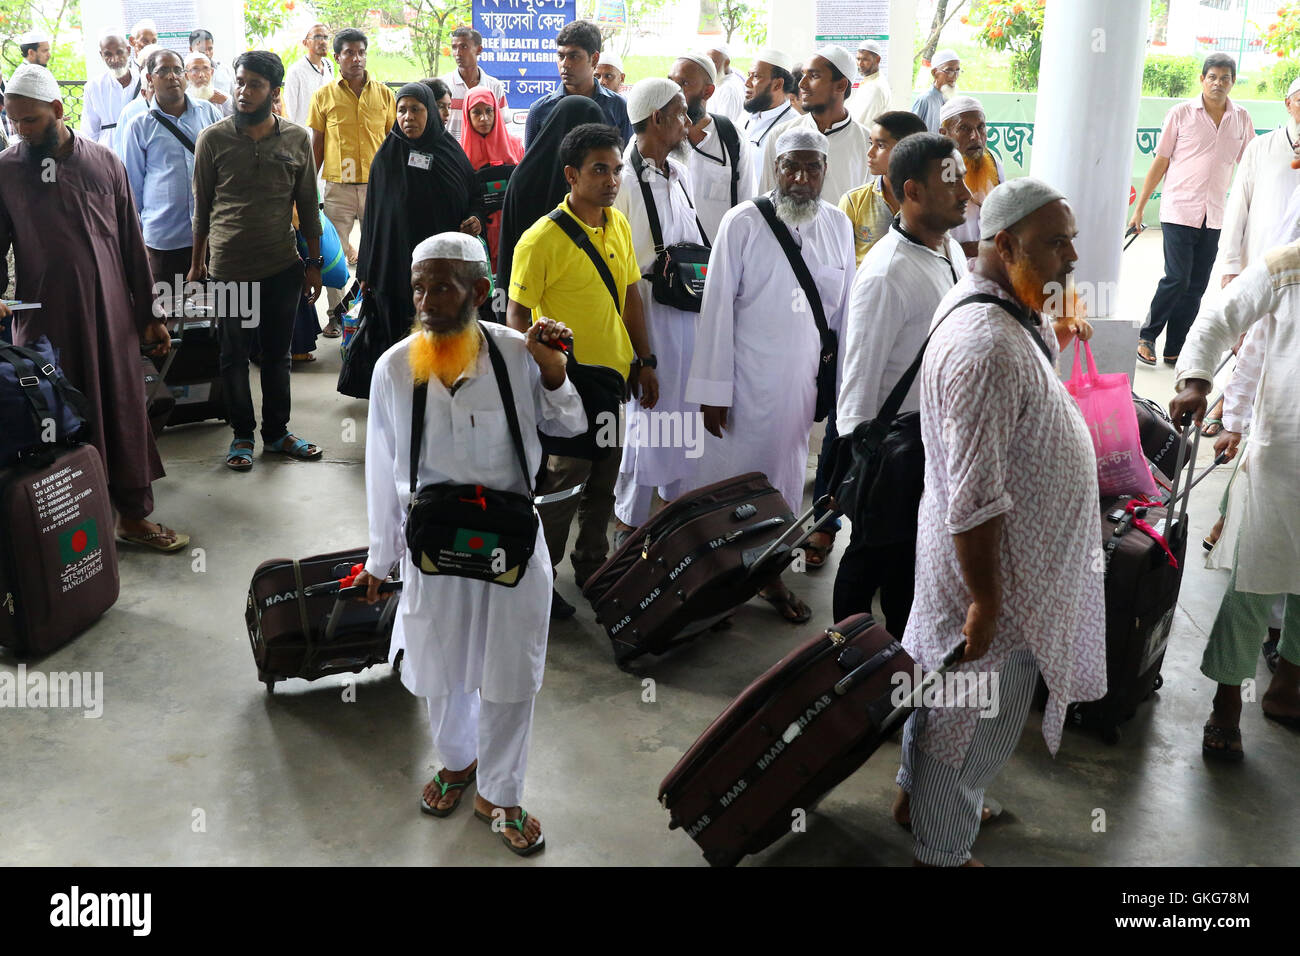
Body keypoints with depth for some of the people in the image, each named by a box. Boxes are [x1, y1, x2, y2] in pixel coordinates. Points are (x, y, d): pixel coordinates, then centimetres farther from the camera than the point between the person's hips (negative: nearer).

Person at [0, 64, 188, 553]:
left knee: (125, 411, 7)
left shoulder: (104, 162, 5)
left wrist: (149, 315, 8)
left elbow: (131, 243, 8)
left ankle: (133, 514, 20)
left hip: (111, 315, 2)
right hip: (45, 321, -2)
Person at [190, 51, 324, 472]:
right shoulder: (213, 139, -2)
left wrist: (314, 261, 8)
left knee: (277, 354, 12)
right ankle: (242, 435, 23)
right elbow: (202, 207, 4)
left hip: (283, 266, 1)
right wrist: (197, 263, 7)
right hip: (228, 267, -1)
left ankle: (276, 432, 26)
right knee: (234, 356, 9)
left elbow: (307, 206, 8)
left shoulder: (296, 140, 1)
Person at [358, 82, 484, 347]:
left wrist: (475, 218, -9)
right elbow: (373, 216, 2)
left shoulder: (450, 150, 4)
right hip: (398, 267, -1)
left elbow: (474, 194, 15)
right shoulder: (387, 157, 0)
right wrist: (367, 273, 0)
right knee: (403, 342, 1)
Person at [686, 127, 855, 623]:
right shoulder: (743, 223, -10)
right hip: (744, 378, -4)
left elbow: (844, 309, 9)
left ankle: (771, 574, 32)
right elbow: (717, 307, -10)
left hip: (802, 378, 4)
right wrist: (713, 390, -10)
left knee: (786, 475, 15)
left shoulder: (838, 225, 3)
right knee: (729, 475, 5)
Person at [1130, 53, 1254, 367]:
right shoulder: (1182, 113, -1)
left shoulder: (1241, 119, 8)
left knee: (1196, 286, 5)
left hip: (1213, 216, 4)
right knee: (1177, 278, -11)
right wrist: (1139, 208, 1)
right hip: (1179, 210, -4)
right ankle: (1146, 336, 8)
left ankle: (1174, 350, 13)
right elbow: (1160, 162, 1)